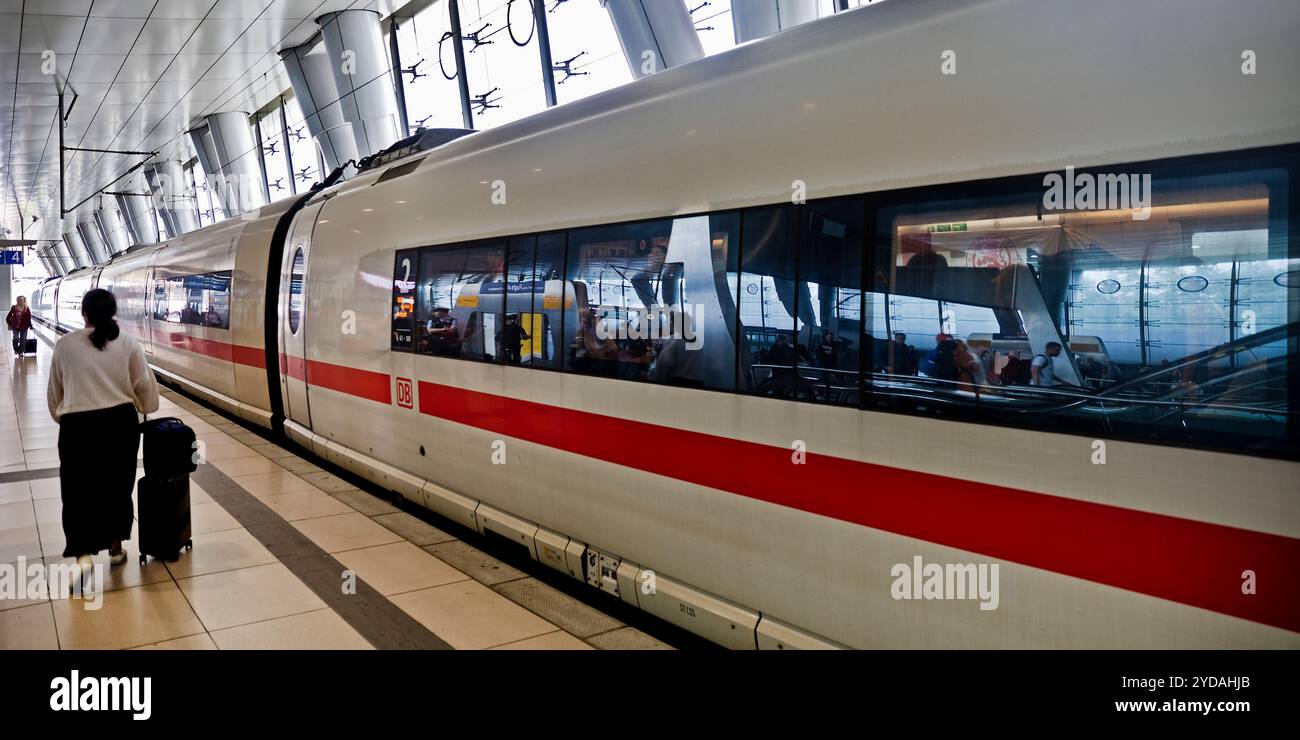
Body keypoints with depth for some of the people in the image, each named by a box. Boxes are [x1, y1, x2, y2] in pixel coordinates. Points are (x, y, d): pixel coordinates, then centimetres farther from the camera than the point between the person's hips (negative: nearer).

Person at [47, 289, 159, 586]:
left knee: (79, 490, 7)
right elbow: (145, 385, 1)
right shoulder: (128, 343, -3)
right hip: (120, 422, 1)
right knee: (118, 486, 16)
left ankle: (83, 554, -6)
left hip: (78, 426, -1)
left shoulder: (65, 345, -2)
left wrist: (62, 417, 24)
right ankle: (115, 547, 28)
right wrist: (146, 408, 22)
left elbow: (54, 392, 6)